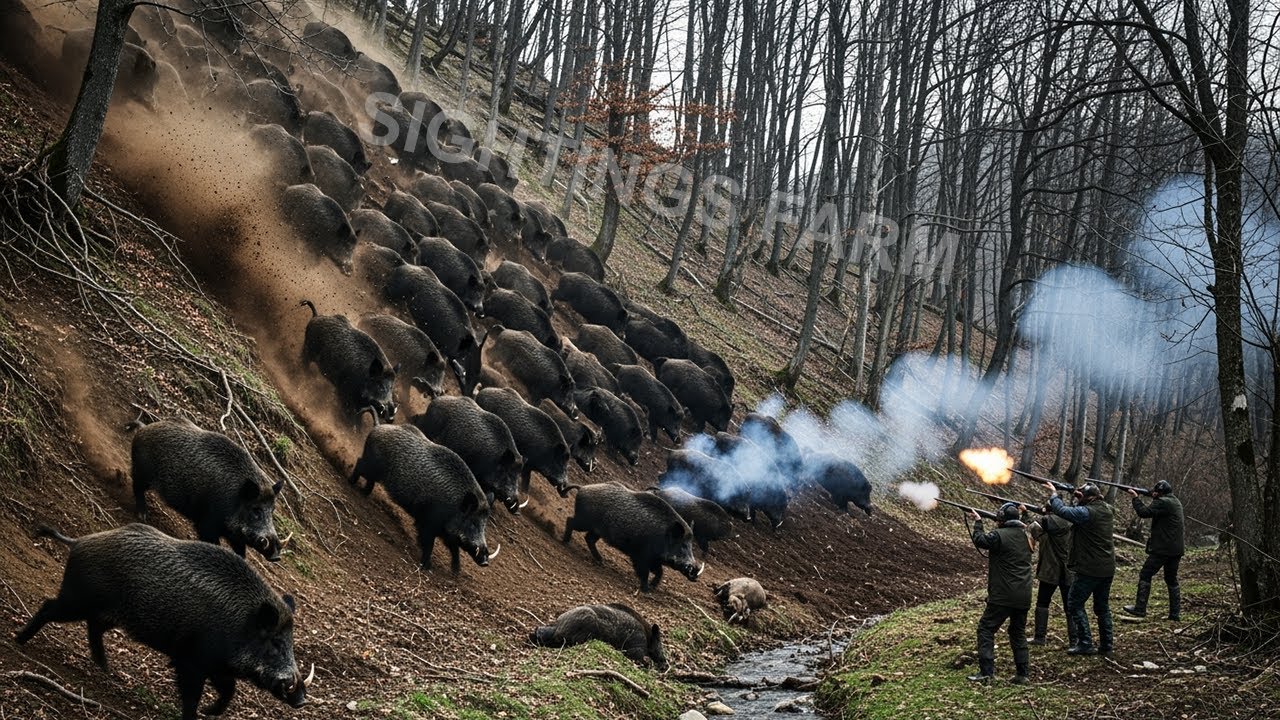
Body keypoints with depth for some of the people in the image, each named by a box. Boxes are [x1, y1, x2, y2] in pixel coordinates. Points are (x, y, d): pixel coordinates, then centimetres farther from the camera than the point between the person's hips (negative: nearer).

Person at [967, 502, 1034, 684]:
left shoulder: (999, 535, -14)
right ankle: (1022, 674, 15)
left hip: (1003, 595, -7)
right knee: (1018, 632, 17)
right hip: (1023, 596, 7)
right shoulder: (1026, 535, 8)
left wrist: (978, 522, 14)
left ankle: (986, 672, -6)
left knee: (986, 629, 2)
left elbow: (979, 540, 1)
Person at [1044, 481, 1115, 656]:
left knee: (1075, 604, 3)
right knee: (1102, 606, 17)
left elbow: (1062, 511, -22)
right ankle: (1106, 645, 21)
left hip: (1089, 569, -8)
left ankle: (1085, 644, 0)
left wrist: (1054, 495, -8)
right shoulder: (1107, 510, 4)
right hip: (1108, 568, 8)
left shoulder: (1087, 512, -22)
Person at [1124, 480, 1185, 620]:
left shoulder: (1163, 502, -15)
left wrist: (1135, 497, -7)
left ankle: (1140, 609, -2)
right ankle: (1175, 613, 11)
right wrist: (1154, 499, 10)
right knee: (1172, 580, 14)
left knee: (1145, 575, -1)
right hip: (1176, 549, 9)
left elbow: (1144, 512, -18)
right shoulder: (1176, 502, 15)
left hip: (1162, 549, -9)